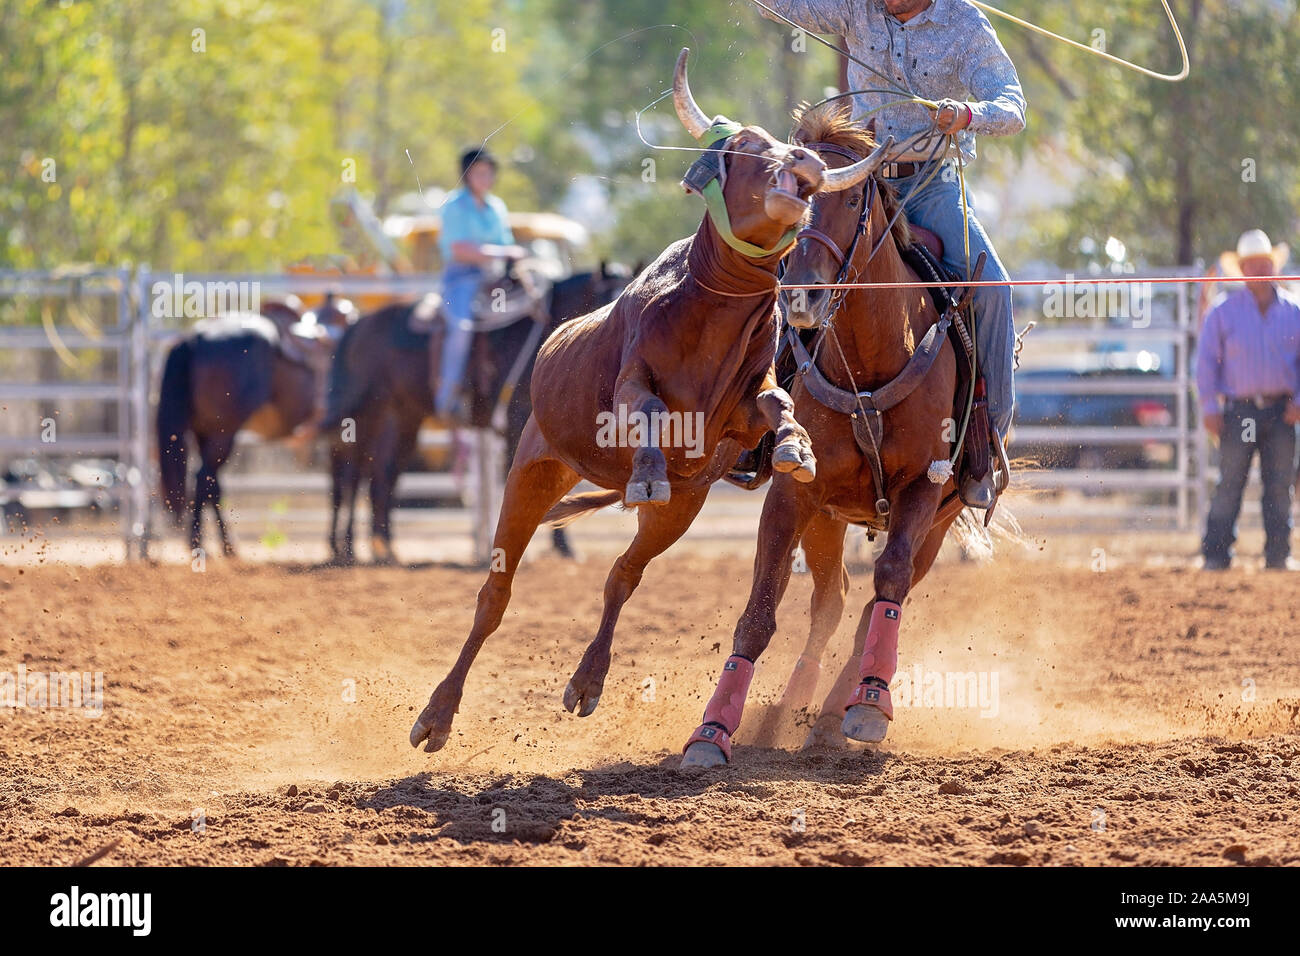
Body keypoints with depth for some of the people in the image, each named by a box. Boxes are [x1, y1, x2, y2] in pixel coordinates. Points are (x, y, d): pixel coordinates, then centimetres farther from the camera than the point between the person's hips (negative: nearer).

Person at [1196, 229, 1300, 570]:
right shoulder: (1224, 312, 2)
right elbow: (1206, 360, 4)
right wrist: (1209, 407, -3)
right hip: (1239, 410, -2)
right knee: (1229, 485, -2)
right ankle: (1216, 554, 1)